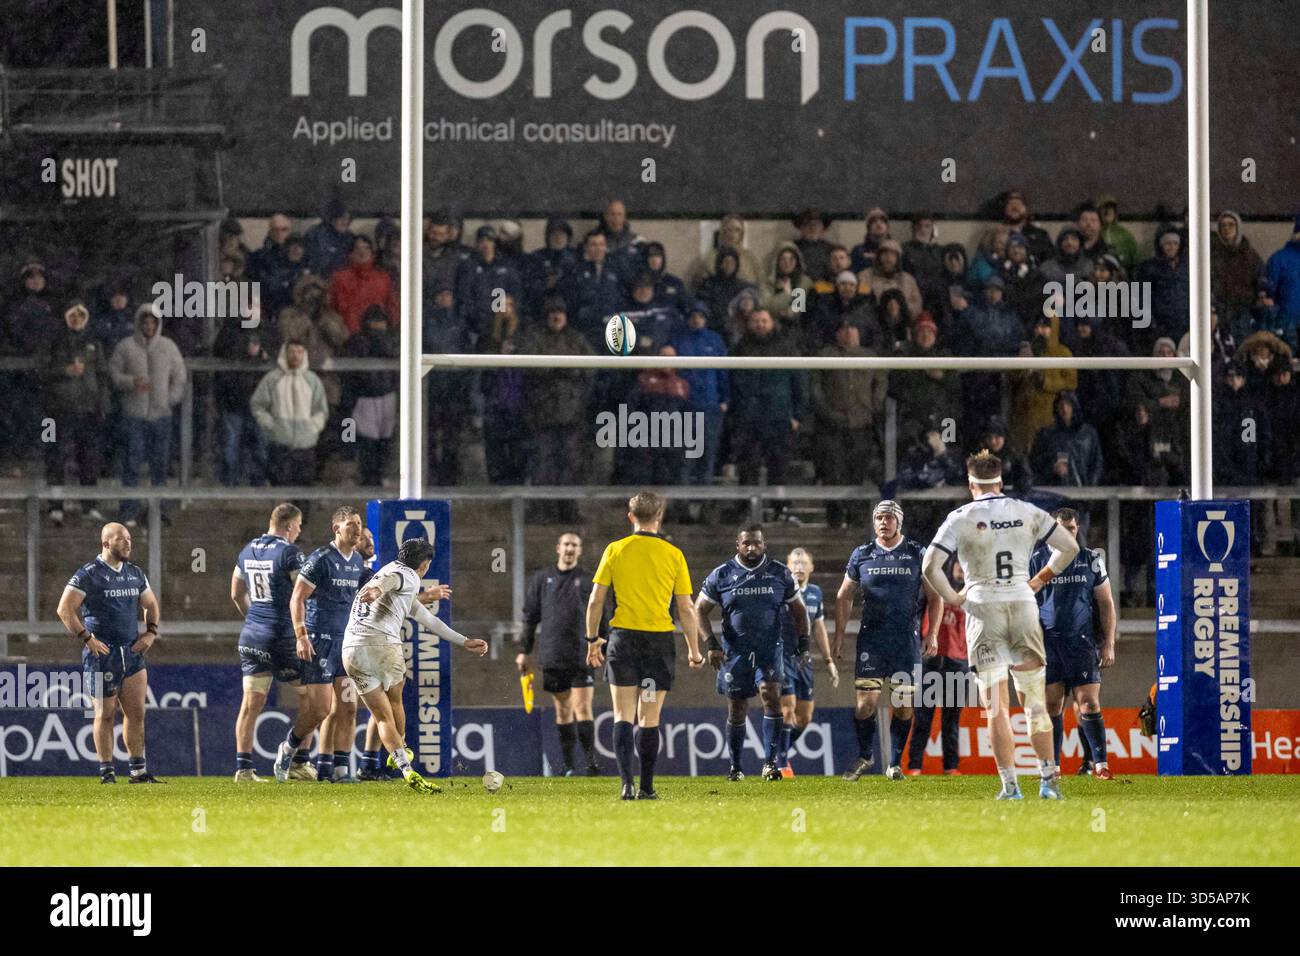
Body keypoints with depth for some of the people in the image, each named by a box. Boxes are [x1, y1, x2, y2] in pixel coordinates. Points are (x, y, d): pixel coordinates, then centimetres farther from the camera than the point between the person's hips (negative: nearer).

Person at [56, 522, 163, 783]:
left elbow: (151, 604, 27)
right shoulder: (88, 574, -7)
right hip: (102, 652, -6)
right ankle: (107, 772, 4)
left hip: (132, 651, 6)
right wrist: (86, 638, -15)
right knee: (105, 713, -1)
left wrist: (151, 632, 11)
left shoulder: (135, 574, 14)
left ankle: (138, 771, 9)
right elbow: (64, 609, -11)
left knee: (136, 712, 3)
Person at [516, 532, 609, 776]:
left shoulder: (588, 580, 5)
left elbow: (602, 619, 8)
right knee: (563, 710, 8)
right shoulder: (543, 578, 10)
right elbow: (530, 615, 12)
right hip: (552, 655, 2)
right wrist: (524, 651, 9)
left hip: (582, 655, -2)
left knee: (583, 708, -9)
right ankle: (567, 764, 15)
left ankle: (591, 762, -9)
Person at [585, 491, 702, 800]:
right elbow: (685, 608, 0)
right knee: (650, 720, 6)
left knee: (623, 717, 2)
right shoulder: (673, 554, -1)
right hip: (659, 640, 0)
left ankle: (626, 783, -12)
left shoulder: (615, 550, 1)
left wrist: (593, 640, 11)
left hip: (623, 637, 0)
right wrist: (694, 650, 8)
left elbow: (595, 600, 1)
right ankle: (646, 788, 6)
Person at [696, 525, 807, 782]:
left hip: (770, 650, -1)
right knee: (736, 710, 5)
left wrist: (803, 646, 5)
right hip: (735, 652, 1)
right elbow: (700, 610, 5)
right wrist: (711, 645, -6)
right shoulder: (722, 575, 1)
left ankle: (770, 762, -20)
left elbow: (799, 611, 12)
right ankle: (735, 767, 18)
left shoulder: (780, 574, 4)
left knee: (771, 695, -20)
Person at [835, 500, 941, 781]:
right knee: (865, 702, -6)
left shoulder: (917, 555, 3)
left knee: (903, 704, 0)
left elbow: (934, 597, 7)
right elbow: (844, 596, 15)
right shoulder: (862, 555, 7)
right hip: (871, 639, 1)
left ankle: (894, 763, 11)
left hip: (907, 639, -1)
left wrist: (932, 633, -2)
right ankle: (865, 756, 13)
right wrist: (839, 635, 8)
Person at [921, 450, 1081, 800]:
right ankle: (1049, 780, 6)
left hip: (983, 610, -2)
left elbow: (931, 565, -11)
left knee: (997, 707, 0)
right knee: (1035, 701, 9)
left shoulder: (961, 519, -3)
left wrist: (953, 598, 2)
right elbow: (1070, 546, 10)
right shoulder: (1027, 513, 5)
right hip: (1023, 604, 2)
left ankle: (1010, 785, -5)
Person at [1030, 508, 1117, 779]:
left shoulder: (1090, 560, 7)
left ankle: (1100, 764, -5)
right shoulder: (1037, 560, 6)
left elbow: (1106, 604, 10)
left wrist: (1109, 644, 4)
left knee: (1089, 704, -7)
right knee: (1052, 705, 1)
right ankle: (1052, 765, 6)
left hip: (1081, 642, 0)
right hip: (1048, 642, 0)